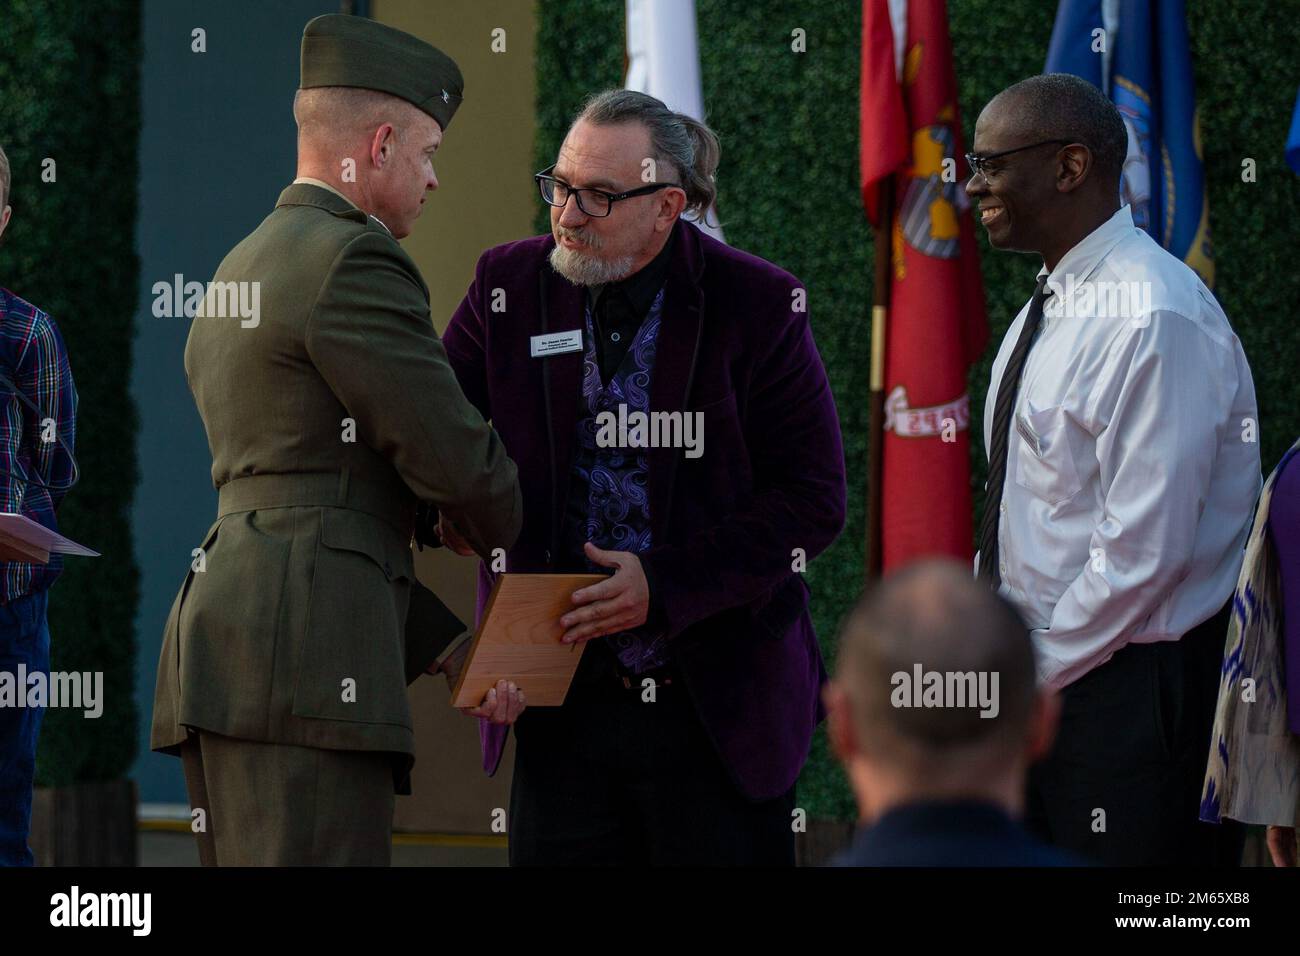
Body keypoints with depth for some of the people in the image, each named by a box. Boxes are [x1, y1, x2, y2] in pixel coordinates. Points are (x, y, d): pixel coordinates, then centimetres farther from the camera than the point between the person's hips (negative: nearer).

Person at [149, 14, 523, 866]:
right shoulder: (354, 260, -6)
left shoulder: (237, 275, 25)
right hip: (304, 646, -10)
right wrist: (519, 545, 16)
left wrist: (450, 649, 17)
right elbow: (455, 459, -8)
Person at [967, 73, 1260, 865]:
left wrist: (1022, 679, -15)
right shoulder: (1052, 310, 13)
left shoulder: (1154, 320, -18)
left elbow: (1142, 552, -22)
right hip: (1042, 670, 9)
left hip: (1132, 694, -9)